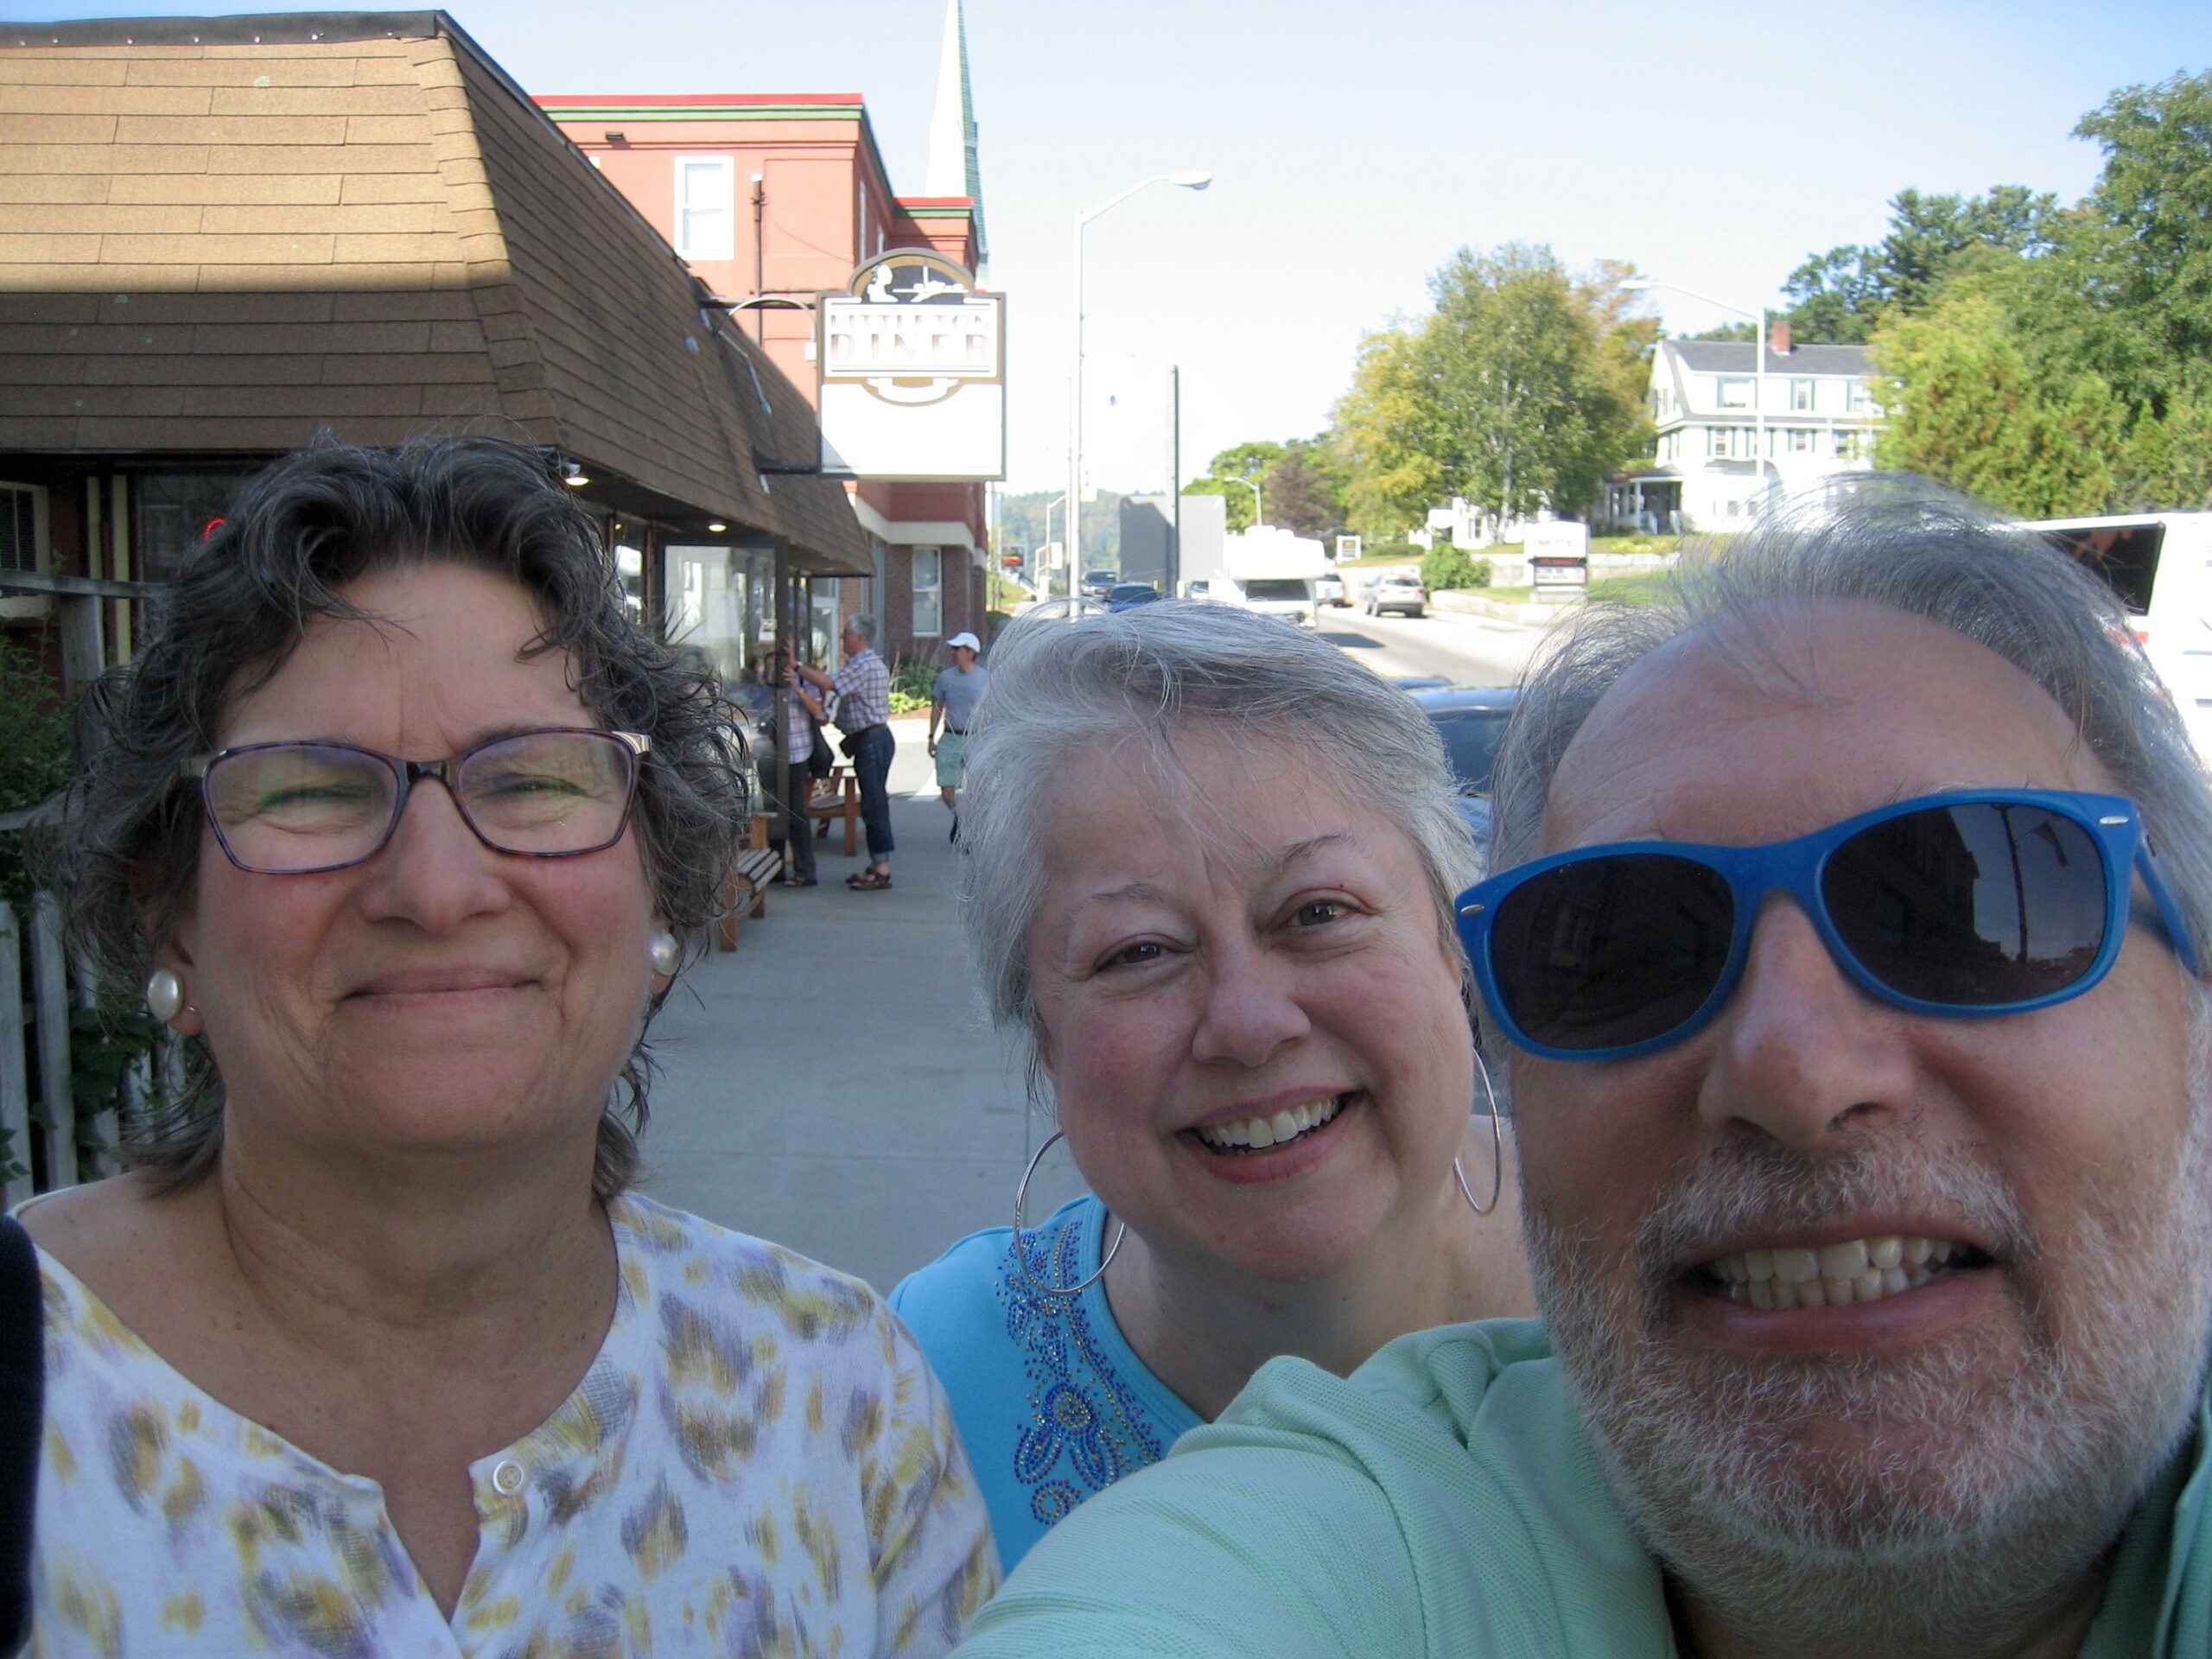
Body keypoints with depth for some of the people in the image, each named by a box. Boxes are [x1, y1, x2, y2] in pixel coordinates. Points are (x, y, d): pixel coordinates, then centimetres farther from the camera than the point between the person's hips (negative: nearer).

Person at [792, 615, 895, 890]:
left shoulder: (865, 666, -15)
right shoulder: (866, 664, 19)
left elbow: (828, 684, -23)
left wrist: (796, 666, -16)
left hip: (872, 740, -11)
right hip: (870, 740, 11)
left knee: (874, 803, -9)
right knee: (872, 803, 12)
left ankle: (882, 870, -8)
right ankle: (877, 865, 16)